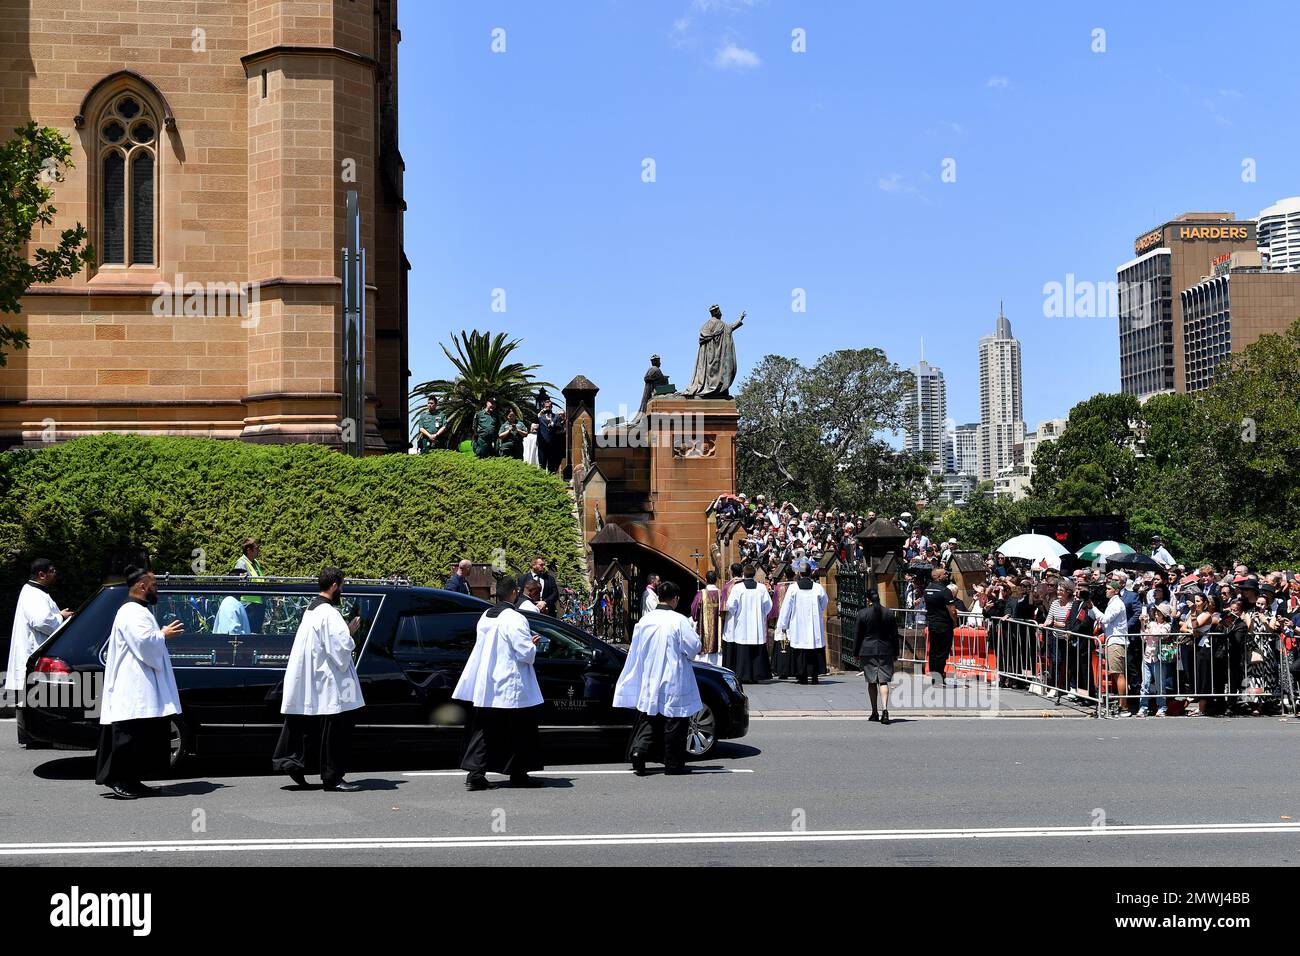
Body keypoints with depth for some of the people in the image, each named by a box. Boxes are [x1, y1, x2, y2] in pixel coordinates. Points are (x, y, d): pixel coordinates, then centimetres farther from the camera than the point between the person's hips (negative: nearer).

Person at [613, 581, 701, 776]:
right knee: (674, 722, 5)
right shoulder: (679, 621, -14)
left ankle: (638, 752, -7)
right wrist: (692, 632, 9)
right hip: (673, 683, -4)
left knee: (647, 720, 12)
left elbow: (635, 652, 12)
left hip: (648, 681, 4)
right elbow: (694, 647, -10)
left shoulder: (644, 621, 2)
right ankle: (673, 764, 8)